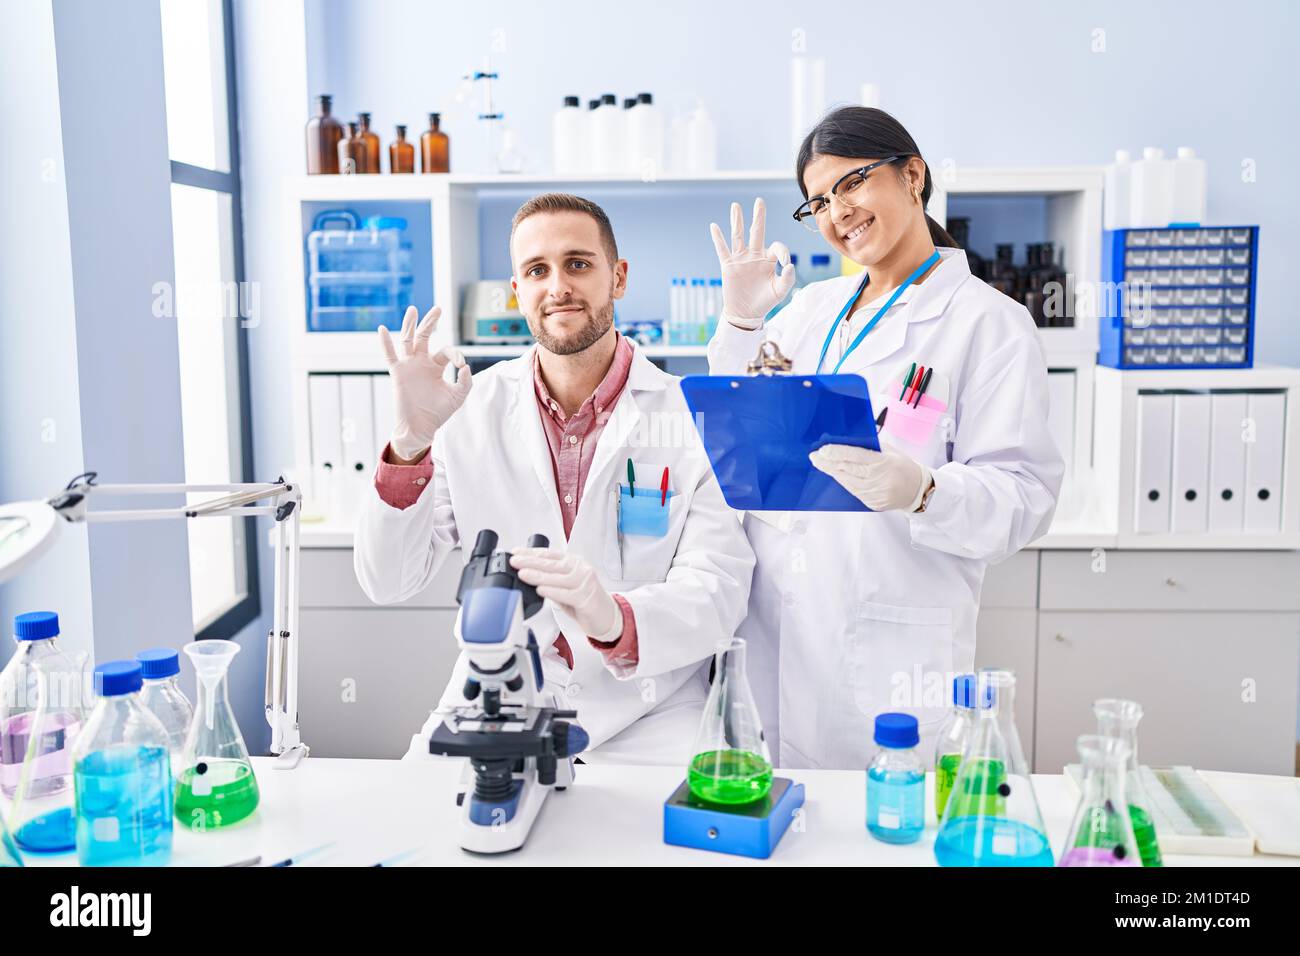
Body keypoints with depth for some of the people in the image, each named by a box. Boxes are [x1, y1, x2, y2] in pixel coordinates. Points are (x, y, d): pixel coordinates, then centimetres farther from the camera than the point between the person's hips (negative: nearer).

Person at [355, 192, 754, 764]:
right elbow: (387, 584, -2)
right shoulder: (470, 411, 2)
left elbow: (716, 594, -13)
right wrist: (411, 439, -17)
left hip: (647, 712, -2)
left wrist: (614, 618, -35)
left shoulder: (693, 419, -4)